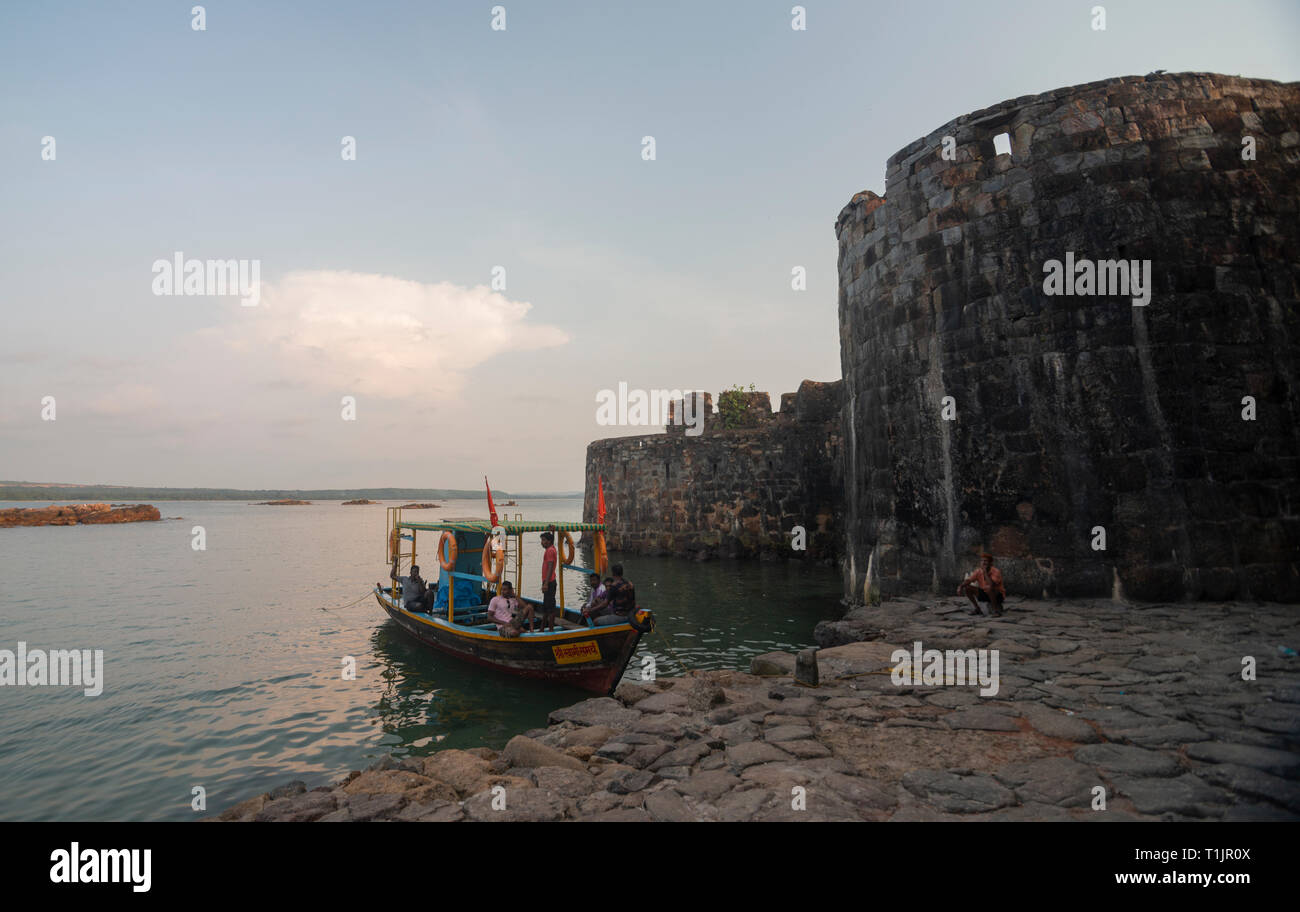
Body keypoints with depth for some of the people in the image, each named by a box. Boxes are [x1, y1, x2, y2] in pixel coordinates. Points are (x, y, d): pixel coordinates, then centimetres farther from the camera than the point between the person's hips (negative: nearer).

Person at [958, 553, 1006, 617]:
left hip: (998, 595, -6)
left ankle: (995, 610, -21)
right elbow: (968, 581, -10)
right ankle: (977, 609, 4)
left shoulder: (996, 571, -22)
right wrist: (961, 586, -29)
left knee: (989, 588, -38)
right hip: (985, 594, 6)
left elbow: (991, 585, -38)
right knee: (967, 587, -10)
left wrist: (985, 572, -33)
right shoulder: (978, 571, -6)